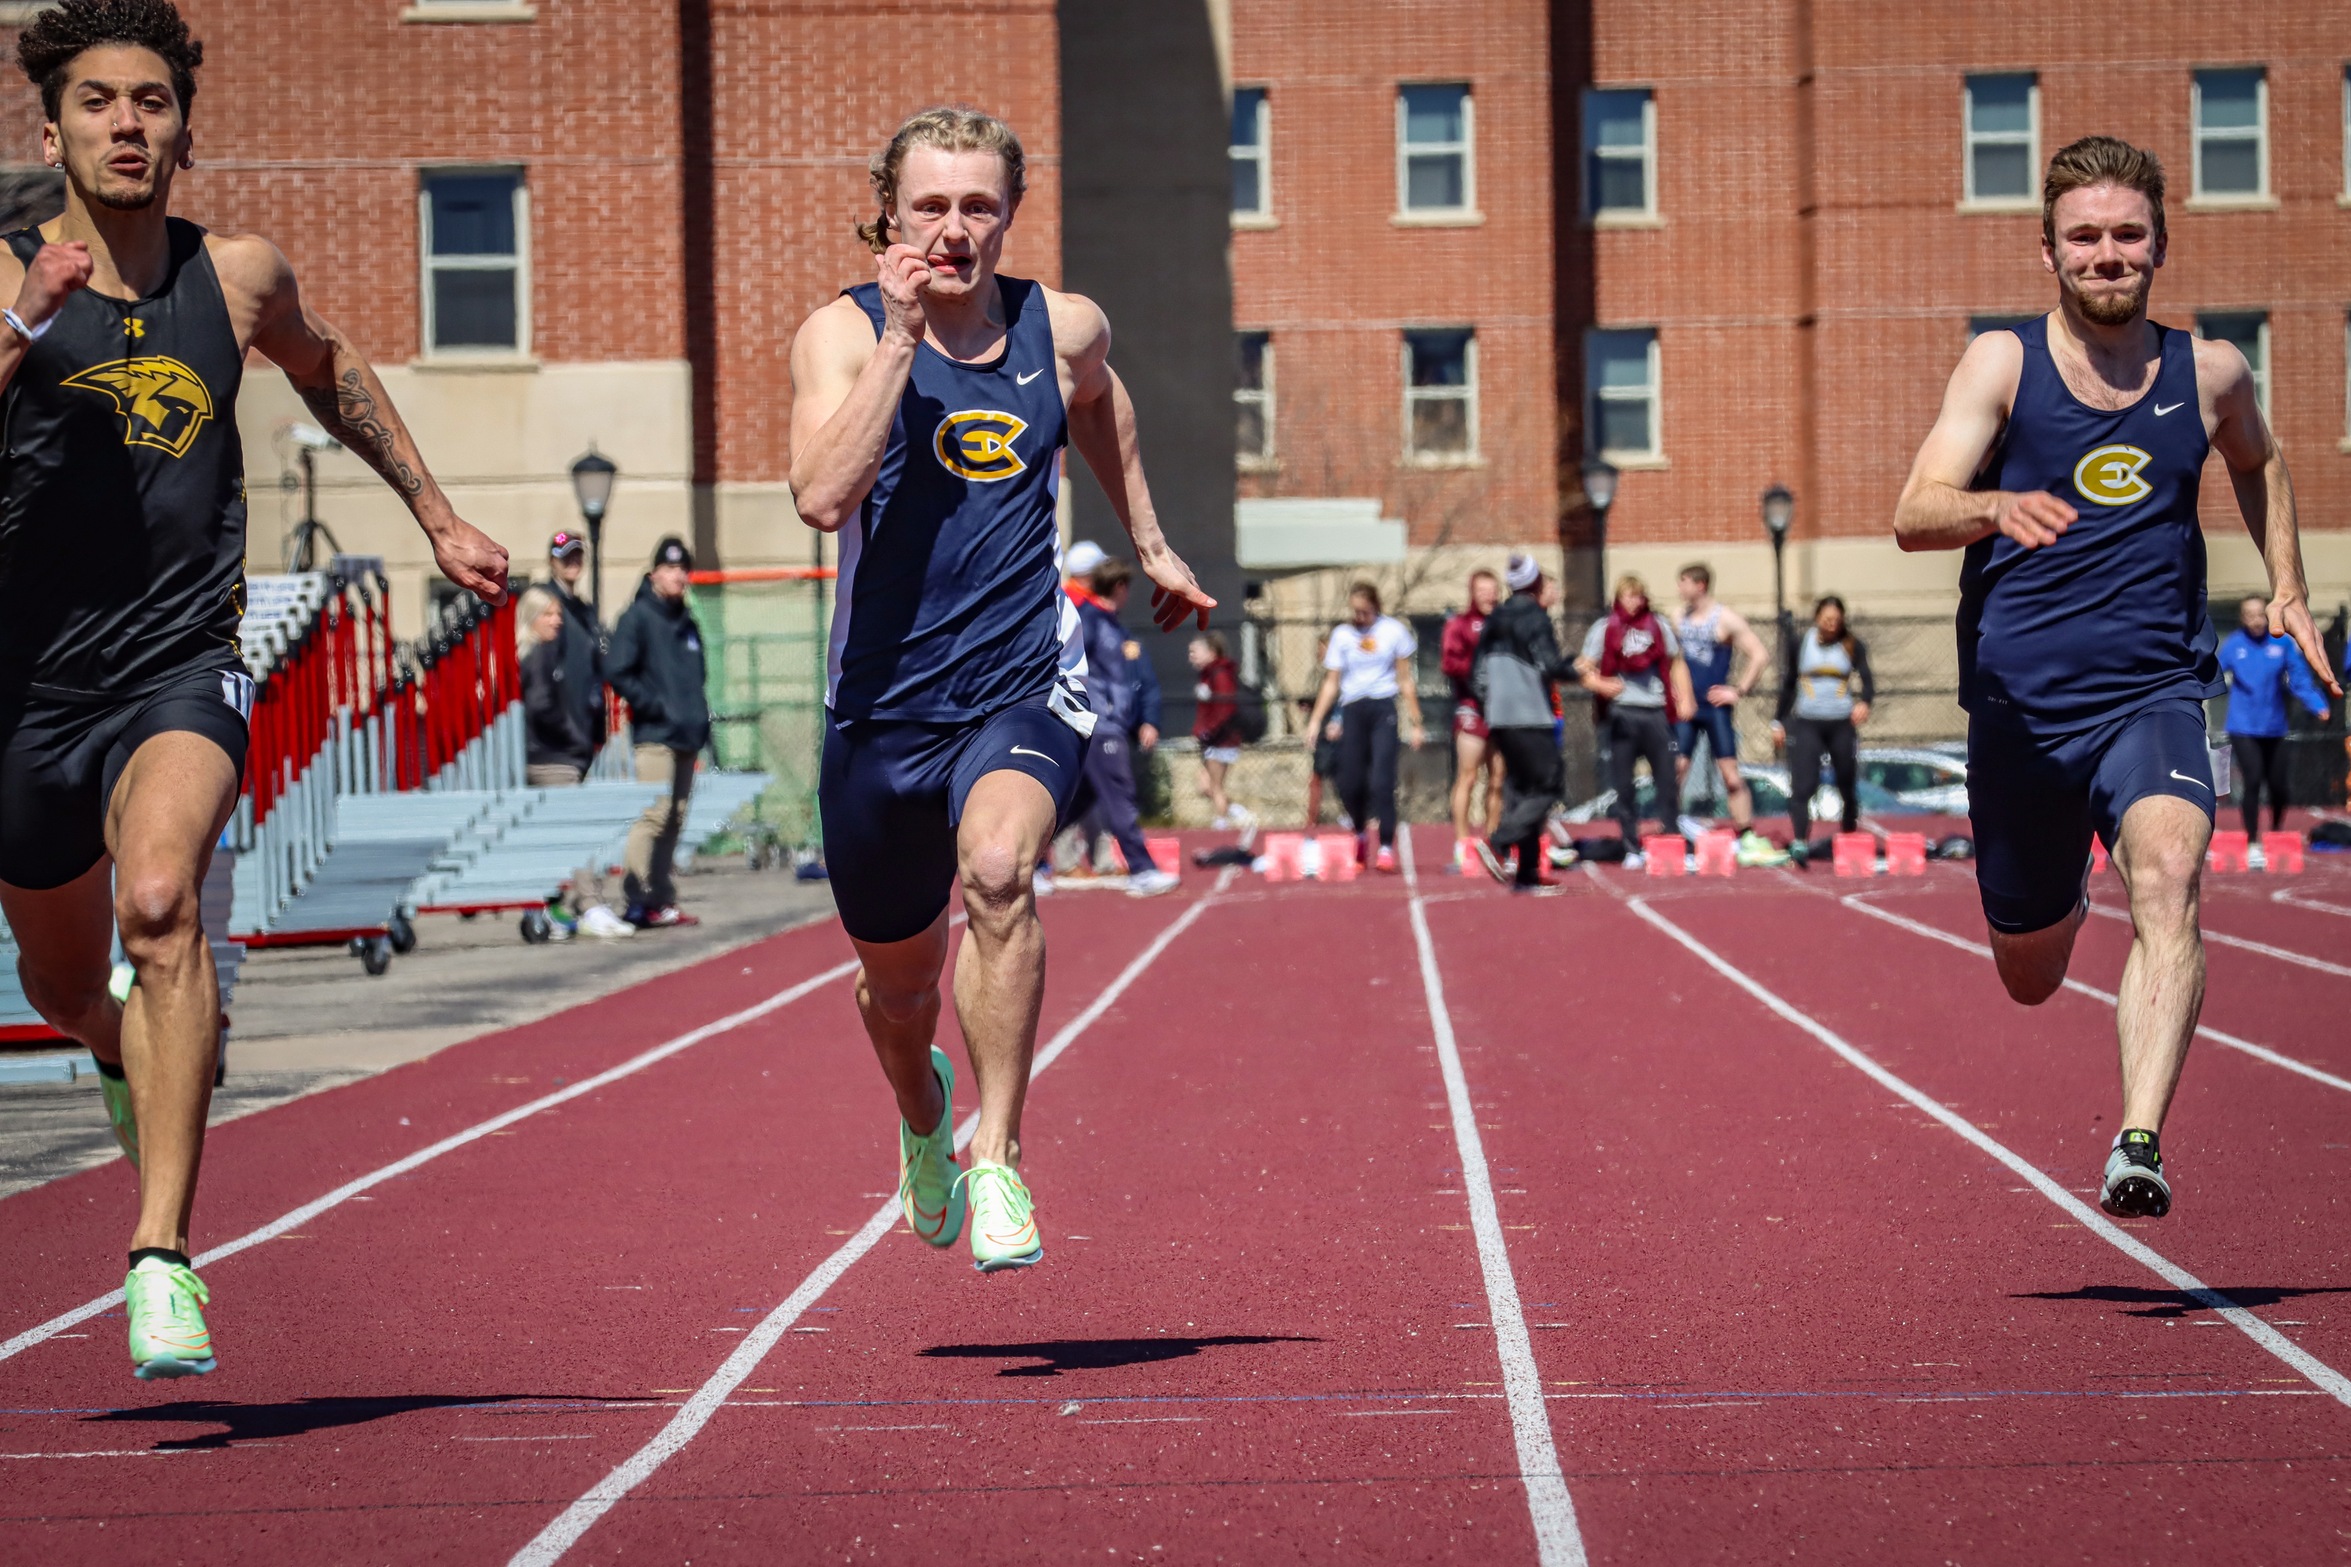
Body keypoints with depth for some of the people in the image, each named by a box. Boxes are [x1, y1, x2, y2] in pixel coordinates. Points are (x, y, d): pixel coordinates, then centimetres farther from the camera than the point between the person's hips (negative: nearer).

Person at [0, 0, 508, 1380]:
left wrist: (435, 514, 26)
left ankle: (166, 1260, -33)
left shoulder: (239, 279, 3)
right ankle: (147, 1050, 59)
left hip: (181, 671, -1)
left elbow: (329, 368, 25)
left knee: (159, 902, -30)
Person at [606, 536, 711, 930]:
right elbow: (618, 673, -10)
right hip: (654, 735, -8)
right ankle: (636, 902, -17)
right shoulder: (637, 617, -3)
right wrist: (655, 707, -15)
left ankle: (662, 901, 13)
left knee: (674, 820, 8)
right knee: (652, 815, -15)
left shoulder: (688, 624, 19)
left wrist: (701, 717, 14)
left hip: (687, 737, 8)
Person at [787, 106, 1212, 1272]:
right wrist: (902, 339, -25)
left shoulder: (1062, 331, 1)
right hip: (884, 709, 1)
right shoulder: (844, 334, -7)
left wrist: (1149, 544, 32)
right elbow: (822, 495, -25)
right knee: (897, 983, 17)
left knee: (998, 868, -33)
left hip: (1021, 692, 0)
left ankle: (997, 1156, -24)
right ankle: (923, 1113, 52)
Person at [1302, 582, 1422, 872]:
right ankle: (1361, 833, 24)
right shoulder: (1341, 635, 11)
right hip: (1352, 711, 2)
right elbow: (1331, 683, 13)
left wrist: (1414, 722, 5)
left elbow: (1405, 680, 9)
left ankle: (1386, 848, -12)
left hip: (1383, 708, -2)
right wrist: (1315, 720, 3)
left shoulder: (1393, 630, 7)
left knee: (1381, 781, -14)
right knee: (1349, 783, -4)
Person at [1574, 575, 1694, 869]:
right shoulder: (1603, 629, 3)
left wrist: (1684, 698, 9)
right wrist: (1600, 684, -20)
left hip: (1656, 712, 2)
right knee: (1624, 786, 1)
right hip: (1621, 715, -2)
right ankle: (1632, 849, 8)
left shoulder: (1659, 625, 11)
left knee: (1666, 781, 2)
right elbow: (1583, 668, 0)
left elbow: (1676, 663, 20)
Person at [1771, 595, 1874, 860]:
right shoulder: (1799, 645, 6)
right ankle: (1799, 843, -25)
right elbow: (1788, 686, 13)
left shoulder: (1853, 646, 2)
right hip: (1805, 723, 0)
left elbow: (1867, 679, -10)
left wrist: (1863, 702, -31)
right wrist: (1779, 722, 12)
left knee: (1848, 784, 5)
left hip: (1842, 724, 0)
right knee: (1802, 784, -14)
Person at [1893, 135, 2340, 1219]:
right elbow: (1914, 518, -15)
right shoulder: (2002, 364, -3)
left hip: (2154, 697, 0)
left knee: (2167, 879, -31)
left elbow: (2259, 463, 28)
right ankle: (2064, 889, 53)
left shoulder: (2208, 373, 4)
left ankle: (2140, 1146, -38)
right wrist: (1998, 508, -35)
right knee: (2031, 977, 15)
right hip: (2020, 707, 0)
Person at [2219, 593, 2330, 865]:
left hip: (2274, 727, 2)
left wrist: (2318, 706, -17)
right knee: (2252, 781, -15)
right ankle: (2253, 845, -5)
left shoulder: (2282, 643, -4)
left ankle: (2277, 835, 35)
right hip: (2243, 727, -2)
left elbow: (2299, 679, -5)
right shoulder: (2233, 645, -5)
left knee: (2278, 786, 7)